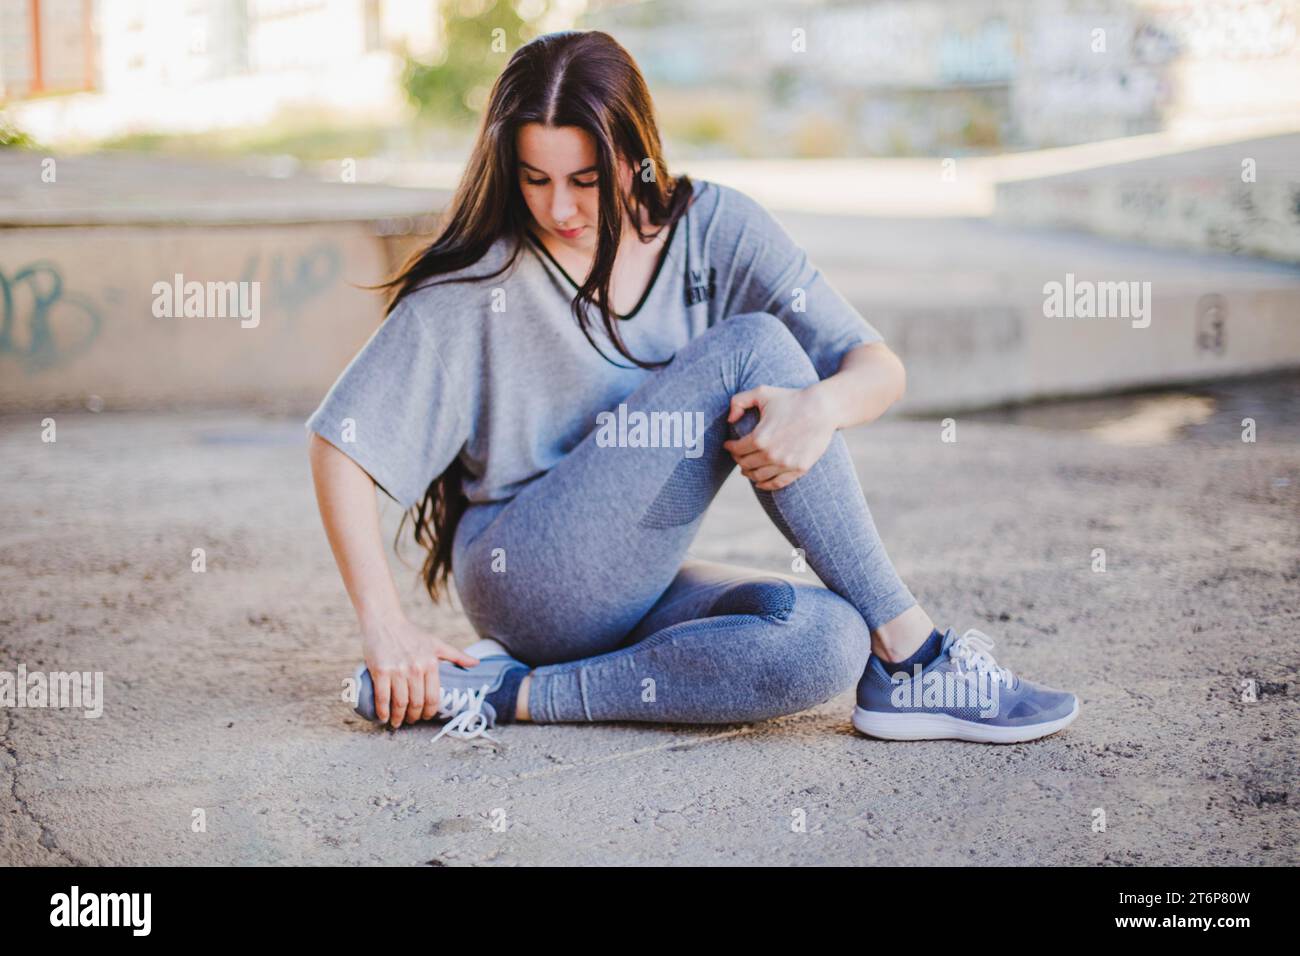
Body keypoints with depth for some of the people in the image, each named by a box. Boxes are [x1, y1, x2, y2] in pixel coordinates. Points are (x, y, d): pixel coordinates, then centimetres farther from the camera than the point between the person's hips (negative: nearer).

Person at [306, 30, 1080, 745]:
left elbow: (881, 367, -7)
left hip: (640, 592, 5)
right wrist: (385, 627, -17)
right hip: (527, 580, -5)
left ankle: (524, 694, -17)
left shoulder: (716, 230, -1)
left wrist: (821, 407, -31)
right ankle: (912, 657, -18)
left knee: (826, 643, -28)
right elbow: (343, 443, -9)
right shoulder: (485, 279, -9)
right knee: (751, 347, -21)